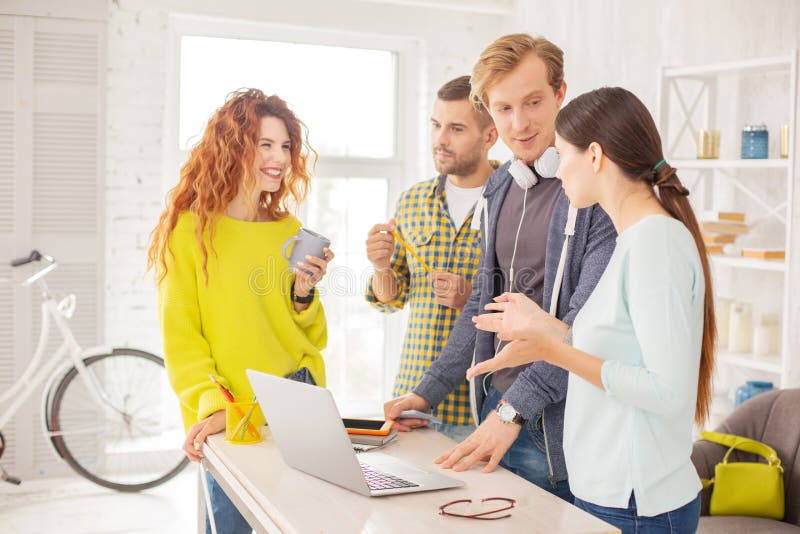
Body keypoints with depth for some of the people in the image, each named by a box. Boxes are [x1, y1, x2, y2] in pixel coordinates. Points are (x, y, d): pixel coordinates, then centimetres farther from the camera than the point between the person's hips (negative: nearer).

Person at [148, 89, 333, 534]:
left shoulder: (290, 231, 10)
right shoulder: (189, 230, -4)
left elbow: (314, 340, 12)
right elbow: (180, 337, -8)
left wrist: (303, 293, -7)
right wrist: (212, 406, -21)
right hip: (229, 424, -4)